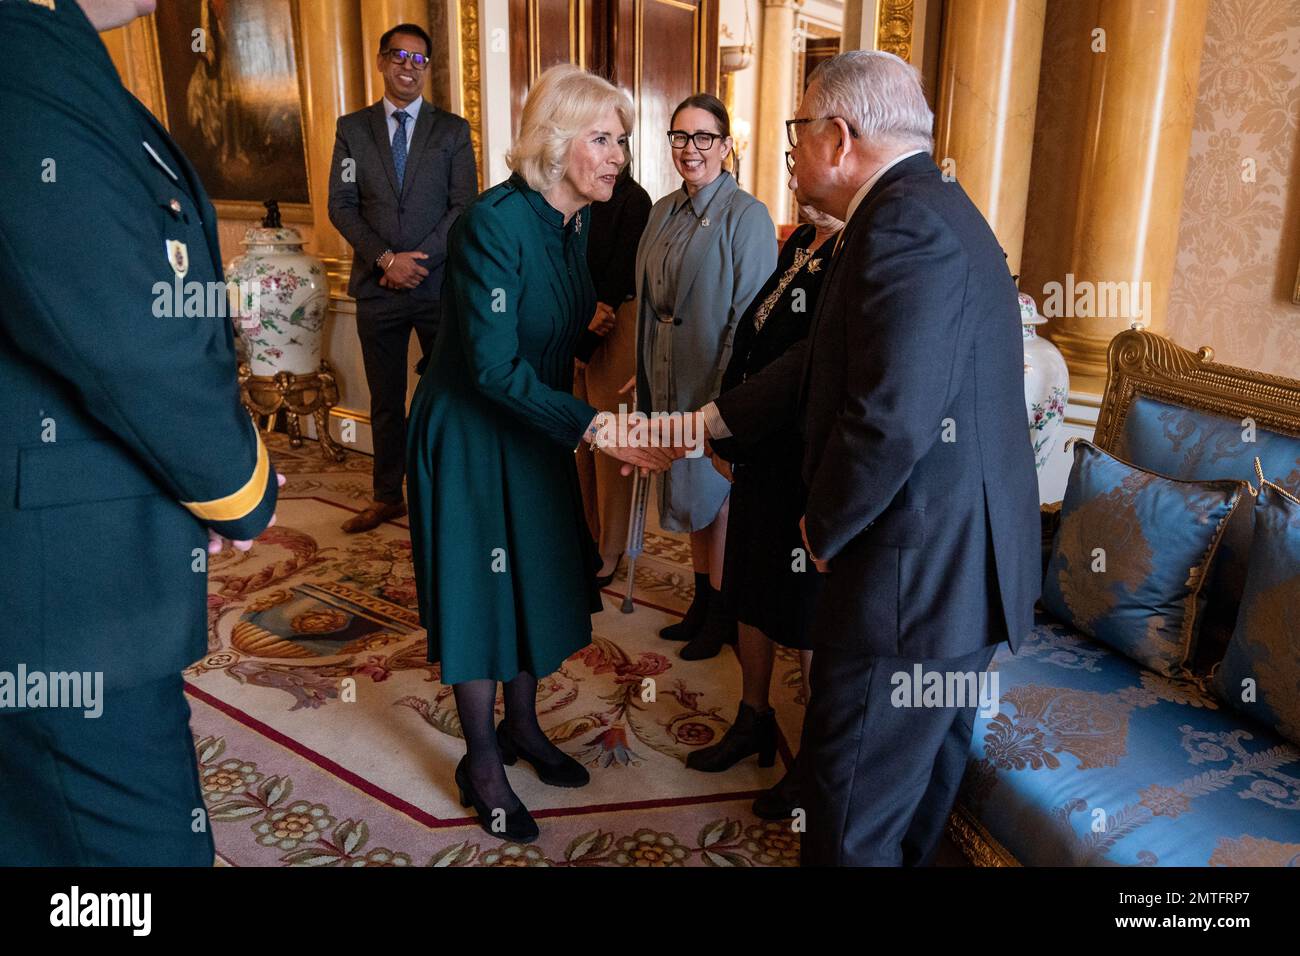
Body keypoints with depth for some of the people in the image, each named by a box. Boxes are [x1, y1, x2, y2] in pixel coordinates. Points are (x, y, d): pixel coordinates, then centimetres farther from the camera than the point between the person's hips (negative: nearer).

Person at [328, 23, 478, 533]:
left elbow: (464, 204, -2)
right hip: (377, 286, 2)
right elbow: (341, 205, 1)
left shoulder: (452, 130, 5)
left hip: (440, 284, -1)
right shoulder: (352, 127, 8)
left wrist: (420, 258, -13)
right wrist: (386, 259, -12)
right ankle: (387, 496, 21)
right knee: (385, 399, 10)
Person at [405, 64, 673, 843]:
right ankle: (482, 765, 25)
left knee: (537, 576, 16)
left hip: (537, 428, 7)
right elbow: (494, 367, -29)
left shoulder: (580, 223, -1)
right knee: (482, 587, 5)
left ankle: (523, 728, 37)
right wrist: (593, 426, -34)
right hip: (470, 433, -7)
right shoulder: (494, 223, -25)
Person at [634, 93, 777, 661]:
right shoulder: (663, 212, 8)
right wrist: (647, 371, 10)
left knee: (716, 495, 6)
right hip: (670, 381, 7)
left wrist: (726, 397, -19)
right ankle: (702, 602, 34)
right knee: (691, 493, 17)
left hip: (717, 383, -7)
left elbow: (750, 315, -16)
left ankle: (722, 617, 25)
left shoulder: (746, 216, -13)